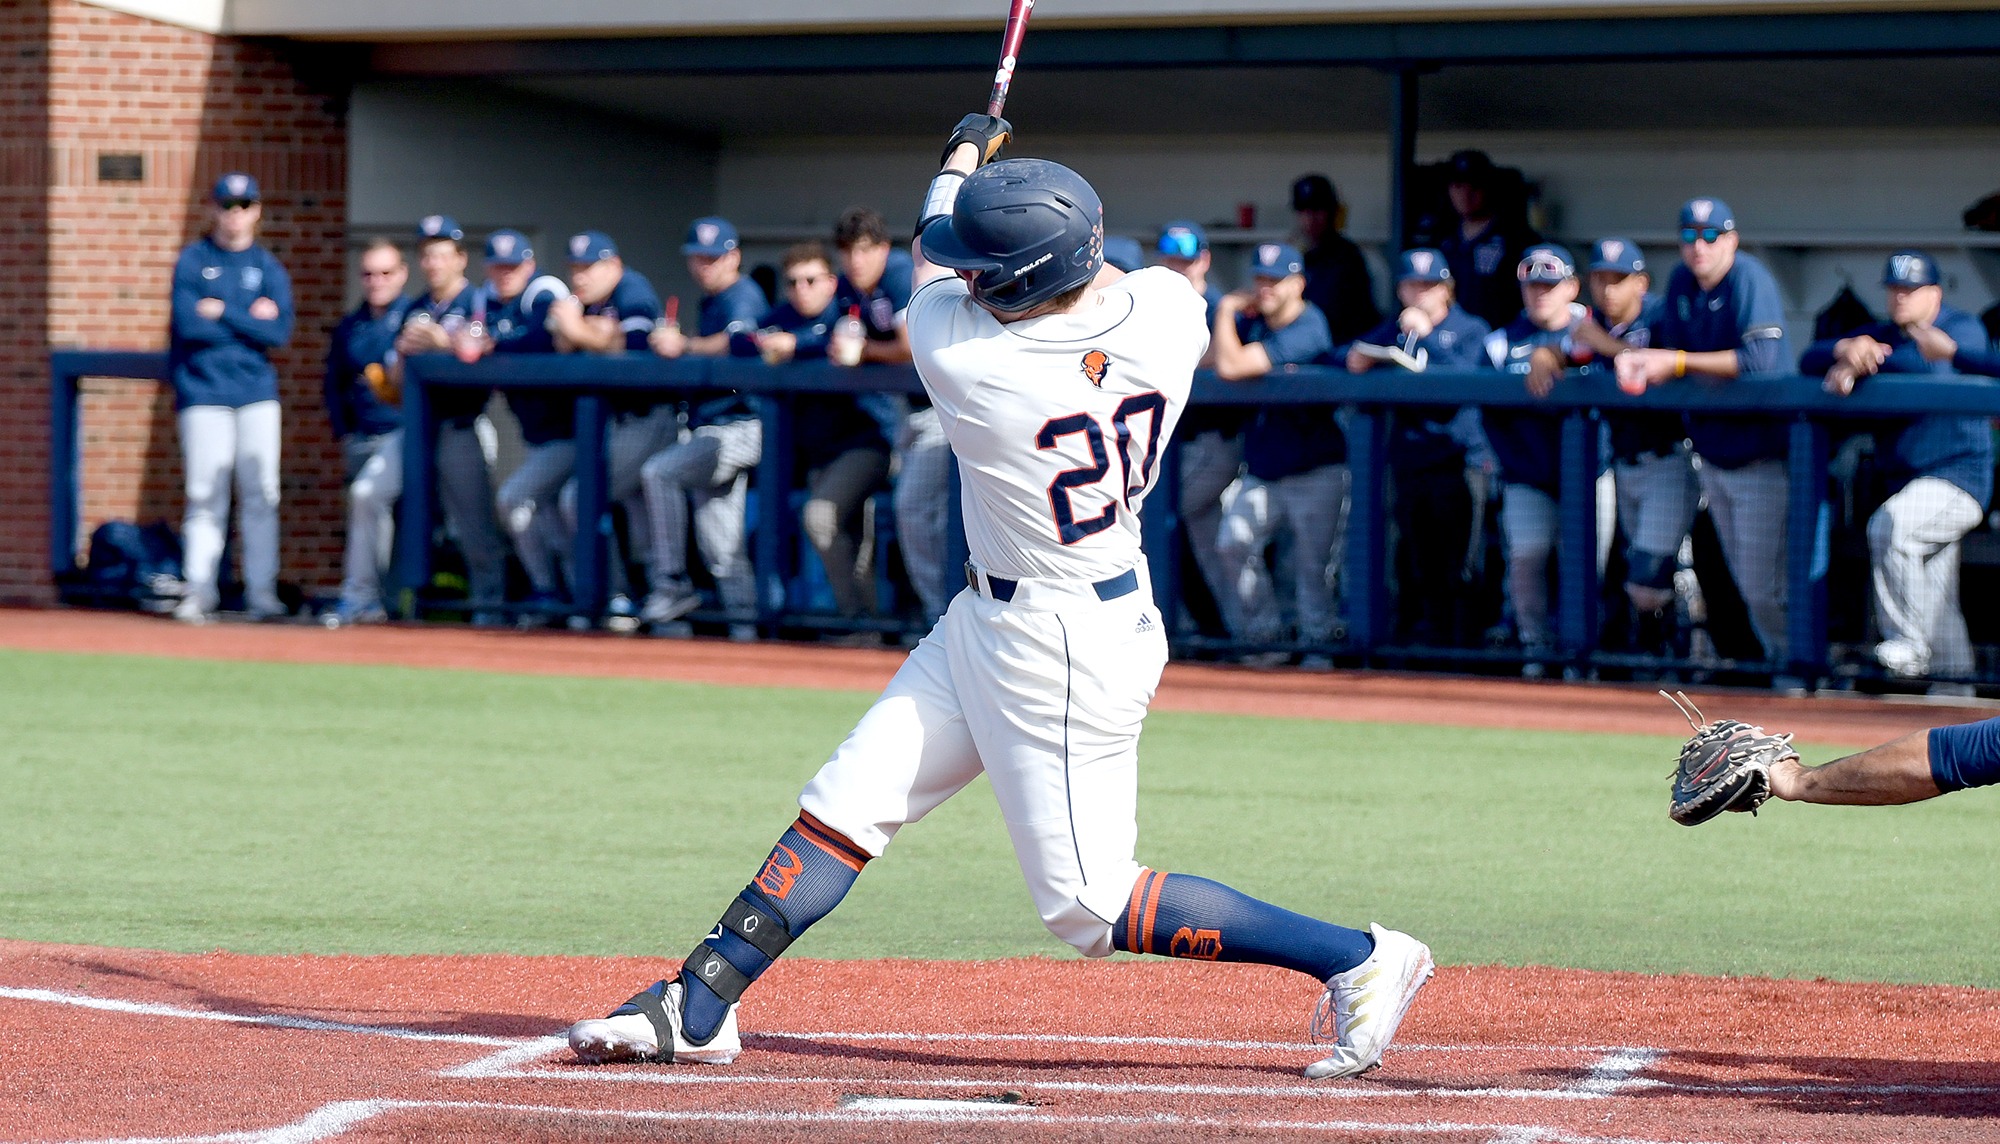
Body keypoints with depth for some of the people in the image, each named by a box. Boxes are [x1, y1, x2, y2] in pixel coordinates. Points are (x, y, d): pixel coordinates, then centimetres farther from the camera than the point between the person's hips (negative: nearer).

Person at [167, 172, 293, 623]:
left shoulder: (270, 268, 9)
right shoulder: (193, 261, 4)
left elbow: (280, 332, -5)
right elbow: (189, 324, -11)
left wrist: (222, 312, -9)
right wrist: (249, 320, -7)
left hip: (256, 393, 2)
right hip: (203, 392, -2)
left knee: (261, 493, -1)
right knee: (205, 495, -5)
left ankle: (262, 592, 3)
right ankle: (198, 591, -2)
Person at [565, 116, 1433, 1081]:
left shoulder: (961, 352, -26)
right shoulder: (1167, 305, -12)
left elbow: (929, 262, -2)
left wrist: (961, 154, 16)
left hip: (1059, 655, -9)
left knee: (1088, 905, 0)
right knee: (848, 801, 9)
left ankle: (1356, 957, 3)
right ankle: (697, 1010, 13)